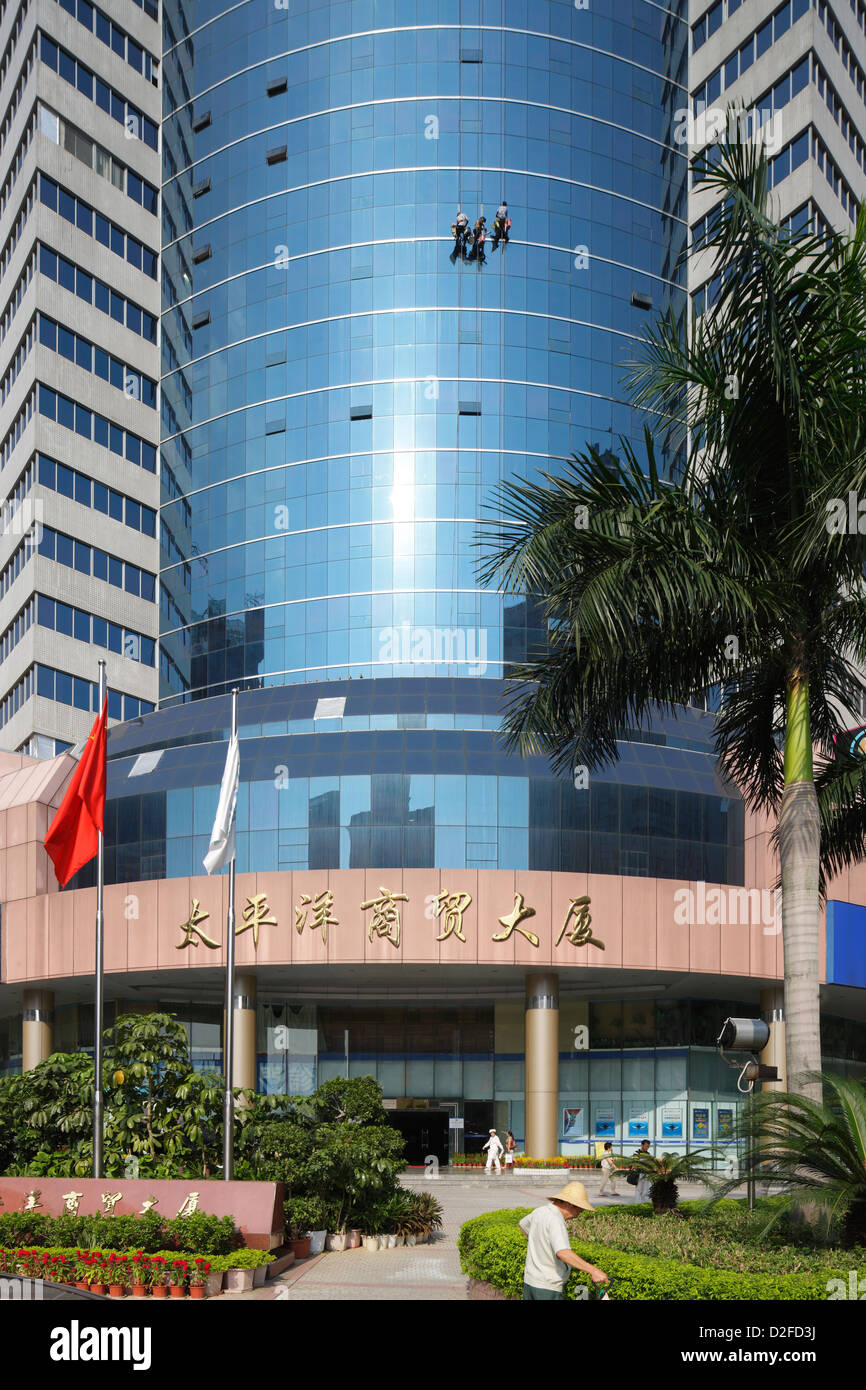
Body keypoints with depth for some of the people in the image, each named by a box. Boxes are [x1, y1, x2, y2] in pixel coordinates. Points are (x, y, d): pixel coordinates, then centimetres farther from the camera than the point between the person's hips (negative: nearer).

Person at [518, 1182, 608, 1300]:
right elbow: (563, 1253, -38)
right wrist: (592, 1270, -41)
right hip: (547, 1288, -9)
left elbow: (523, 1225, 29)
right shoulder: (556, 1221, -22)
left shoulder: (540, 1212, 6)